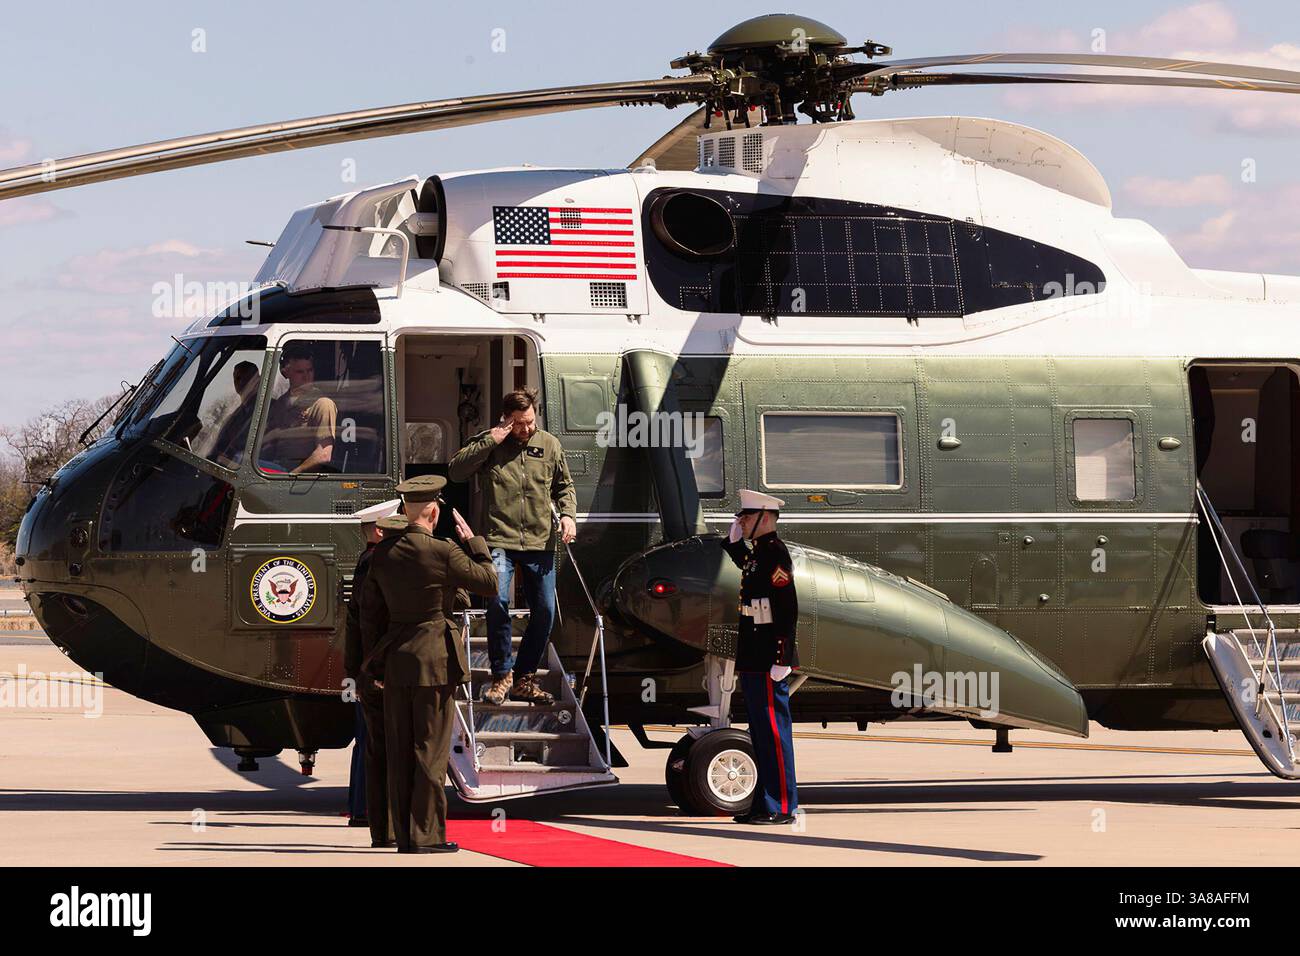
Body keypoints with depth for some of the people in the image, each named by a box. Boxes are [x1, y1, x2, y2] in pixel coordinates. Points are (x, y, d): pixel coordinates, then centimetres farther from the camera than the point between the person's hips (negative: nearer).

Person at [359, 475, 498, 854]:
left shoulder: (382, 553, 3)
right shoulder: (443, 553, -14)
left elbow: (370, 611, 9)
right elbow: (489, 584, -3)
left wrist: (377, 662, 17)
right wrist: (473, 541, 7)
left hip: (395, 662, 5)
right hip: (435, 661, -5)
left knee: (400, 752, 9)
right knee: (431, 751, 0)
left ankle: (404, 835, 12)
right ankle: (427, 835, -1)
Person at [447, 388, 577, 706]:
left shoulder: (549, 445, 9)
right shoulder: (489, 444, 2)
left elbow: (564, 486, 20)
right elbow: (455, 470, -9)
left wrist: (567, 513, 1)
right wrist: (489, 440, -13)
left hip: (540, 542, 3)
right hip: (499, 540, -3)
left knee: (544, 612, 2)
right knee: (498, 601, -22)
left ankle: (524, 680, 17)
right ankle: (501, 675, -7)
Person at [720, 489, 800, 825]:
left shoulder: (775, 553, -13)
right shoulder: (757, 553, 15)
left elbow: (788, 609, -19)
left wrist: (781, 659, -23)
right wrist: (734, 539, 19)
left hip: (768, 660, -10)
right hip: (754, 659, 10)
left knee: (773, 731, -8)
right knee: (762, 732, 13)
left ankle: (782, 807, -7)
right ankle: (765, 803, 18)